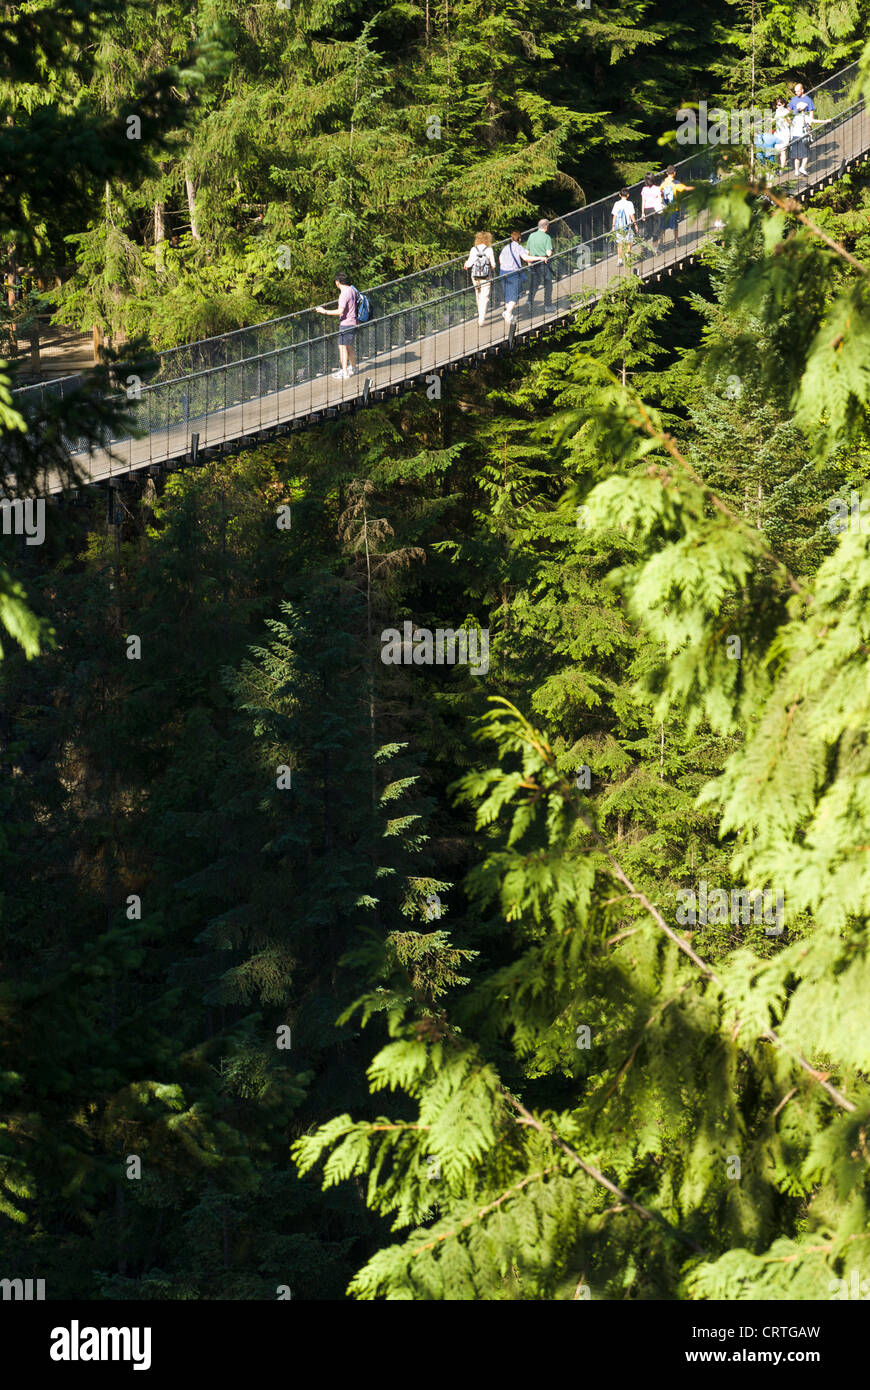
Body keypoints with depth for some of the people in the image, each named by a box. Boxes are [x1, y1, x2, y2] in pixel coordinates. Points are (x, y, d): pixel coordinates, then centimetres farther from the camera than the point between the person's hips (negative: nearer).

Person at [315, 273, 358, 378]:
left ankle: (344, 372, -7)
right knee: (349, 346, 21)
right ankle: (353, 367, 33)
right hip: (353, 323, 10)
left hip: (346, 324, -10)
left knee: (342, 346, -6)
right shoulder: (352, 290, 9)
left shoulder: (344, 294, -21)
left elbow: (340, 311, -29)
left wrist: (325, 311, -25)